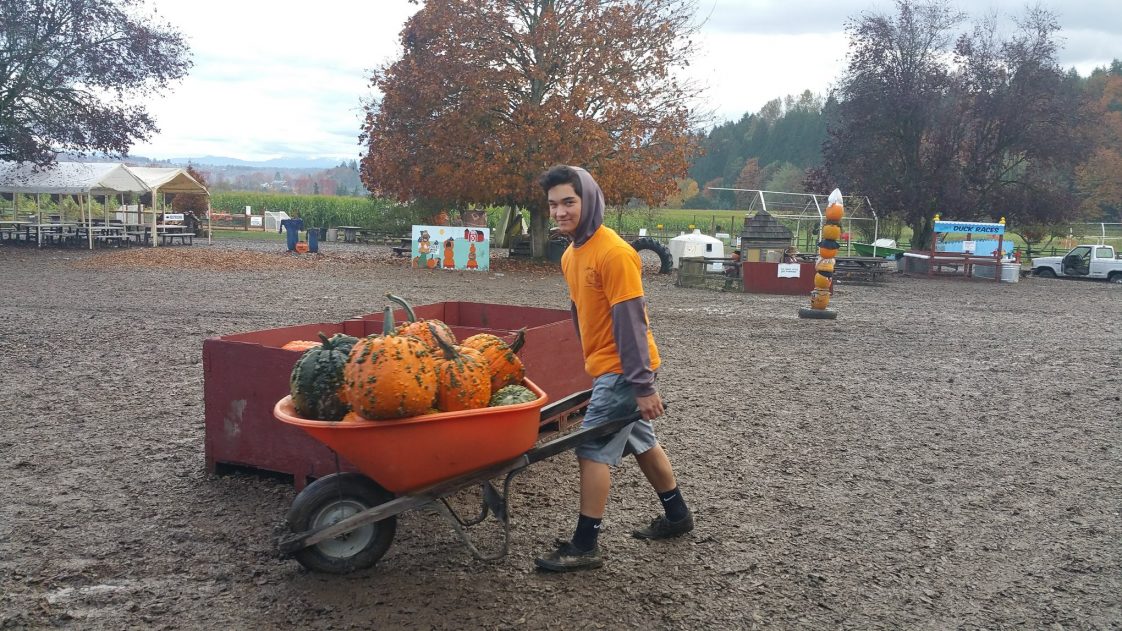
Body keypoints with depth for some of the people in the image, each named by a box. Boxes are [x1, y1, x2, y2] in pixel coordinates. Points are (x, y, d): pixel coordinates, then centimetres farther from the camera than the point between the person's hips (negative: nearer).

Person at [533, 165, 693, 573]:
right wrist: (591, 363, 22)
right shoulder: (570, 256, 8)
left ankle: (585, 547, 3)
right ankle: (676, 516, 37)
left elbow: (631, 322, -23)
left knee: (593, 450, -7)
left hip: (622, 369, -9)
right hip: (604, 367, 9)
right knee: (641, 443, 20)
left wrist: (644, 386, -23)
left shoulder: (614, 253, -20)